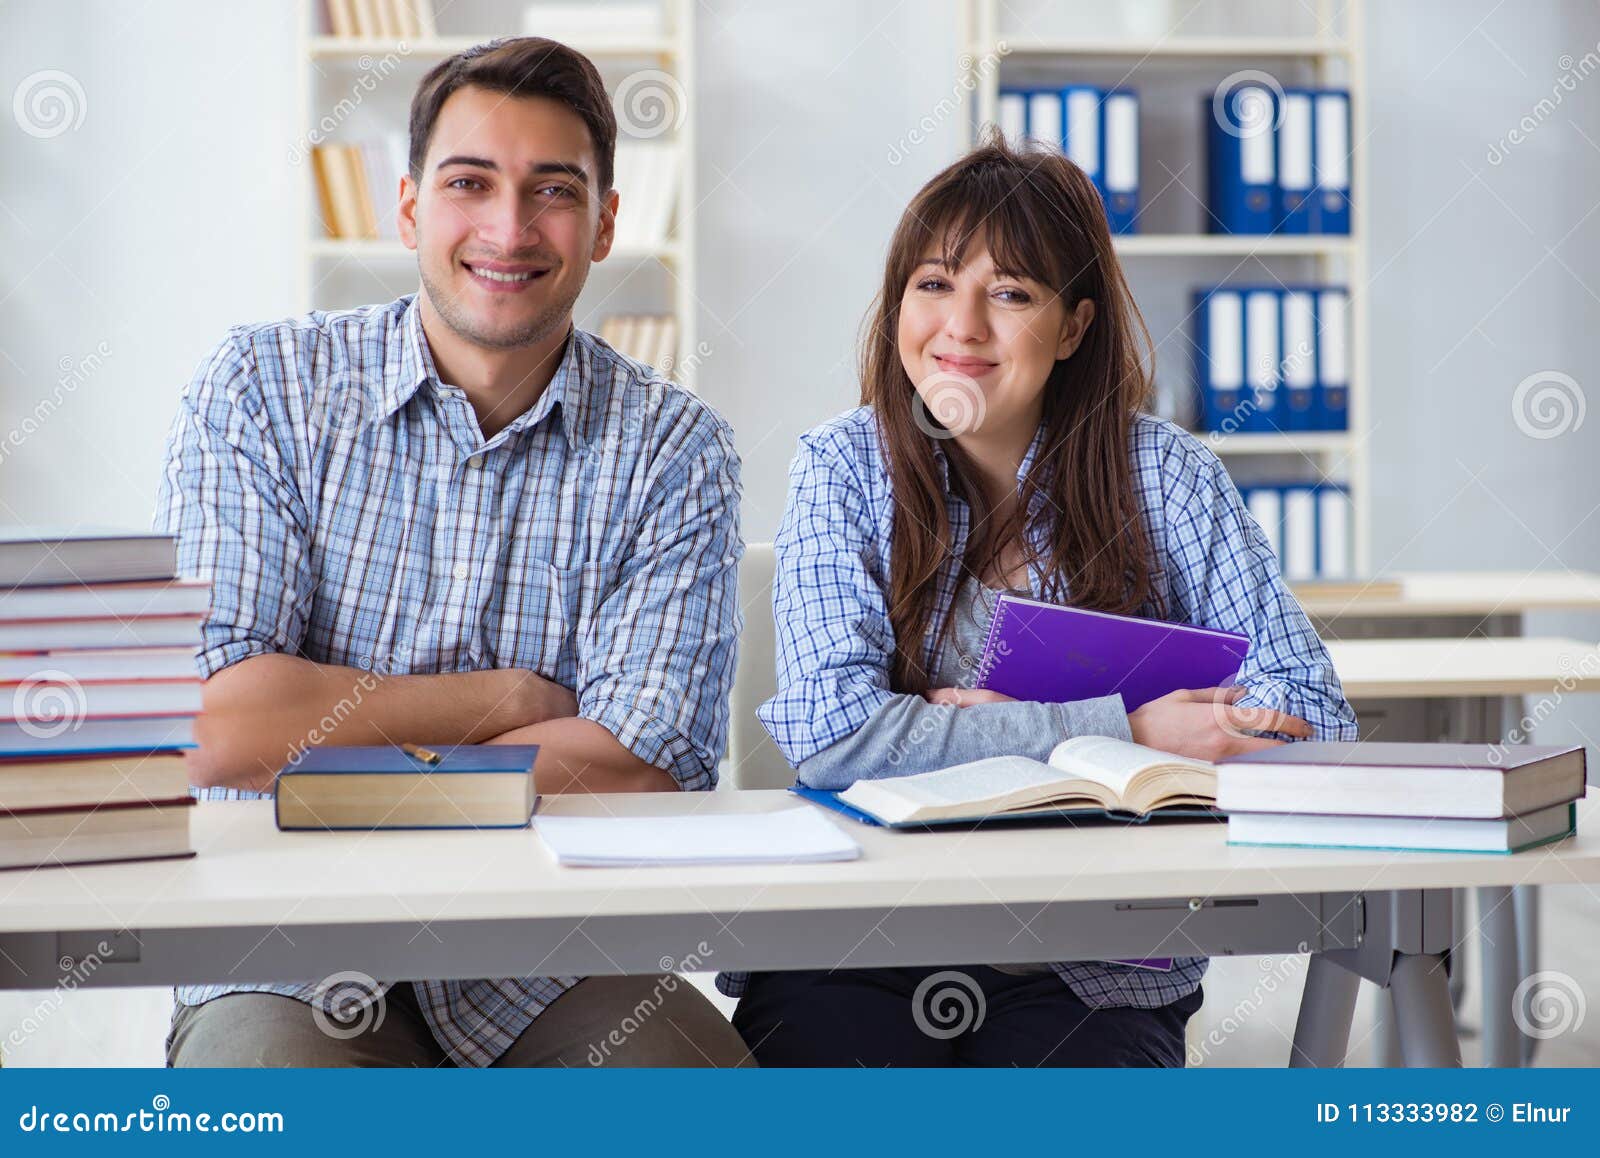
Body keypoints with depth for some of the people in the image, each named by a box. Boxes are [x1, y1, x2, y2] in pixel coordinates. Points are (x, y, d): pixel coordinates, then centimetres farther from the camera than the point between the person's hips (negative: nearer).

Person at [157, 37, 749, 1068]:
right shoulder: (259, 390, 0)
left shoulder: (674, 451, 2)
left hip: (552, 958, 1)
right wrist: (511, 698, -9)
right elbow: (213, 726, -12)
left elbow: (642, 772, -10)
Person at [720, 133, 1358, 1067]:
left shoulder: (1165, 476, 1)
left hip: (1092, 972, 0)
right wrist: (1122, 729, -16)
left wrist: (1000, 725, -12)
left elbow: (1314, 717, -6)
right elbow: (832, 728, -12)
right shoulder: (844, 468, 1)